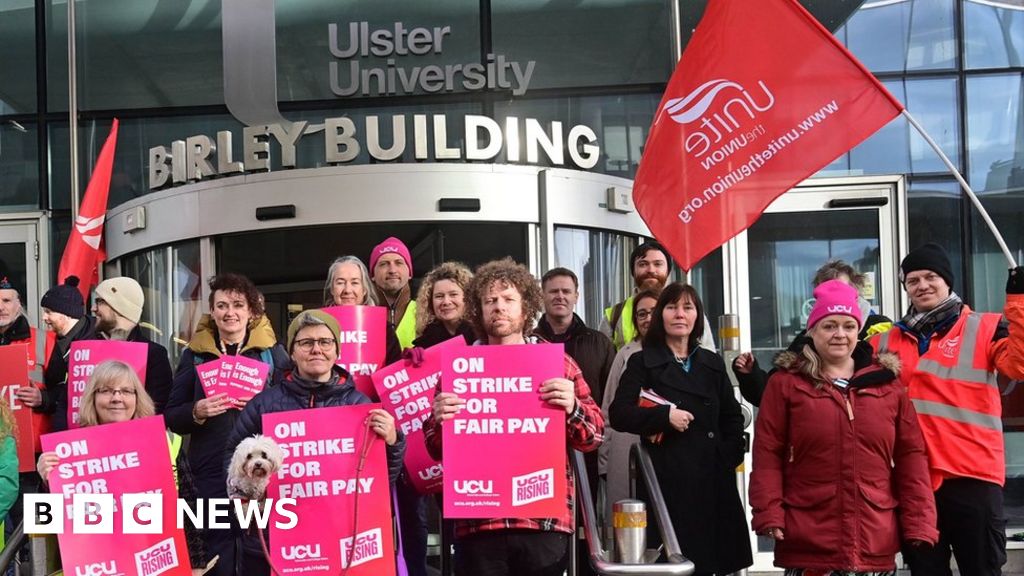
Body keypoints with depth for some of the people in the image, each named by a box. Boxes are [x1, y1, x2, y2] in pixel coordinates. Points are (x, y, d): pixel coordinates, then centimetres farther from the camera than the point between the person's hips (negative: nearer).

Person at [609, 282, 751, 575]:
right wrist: (665, 416, -15)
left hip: (712, 479, 4)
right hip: (666, 479, -4)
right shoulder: (643, 362, 4)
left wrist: (729, 457, 5)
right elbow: (618, 414, -5)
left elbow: (733, 418, 20)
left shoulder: (713, 363, 15)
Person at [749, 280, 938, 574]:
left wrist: (919, 521, 2)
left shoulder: (887, 382, 11)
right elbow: (767, 454, 0)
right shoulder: (786, 383, 4)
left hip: (876, 541, 3)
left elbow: (910, 455, 9)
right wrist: (770, 514, -9)